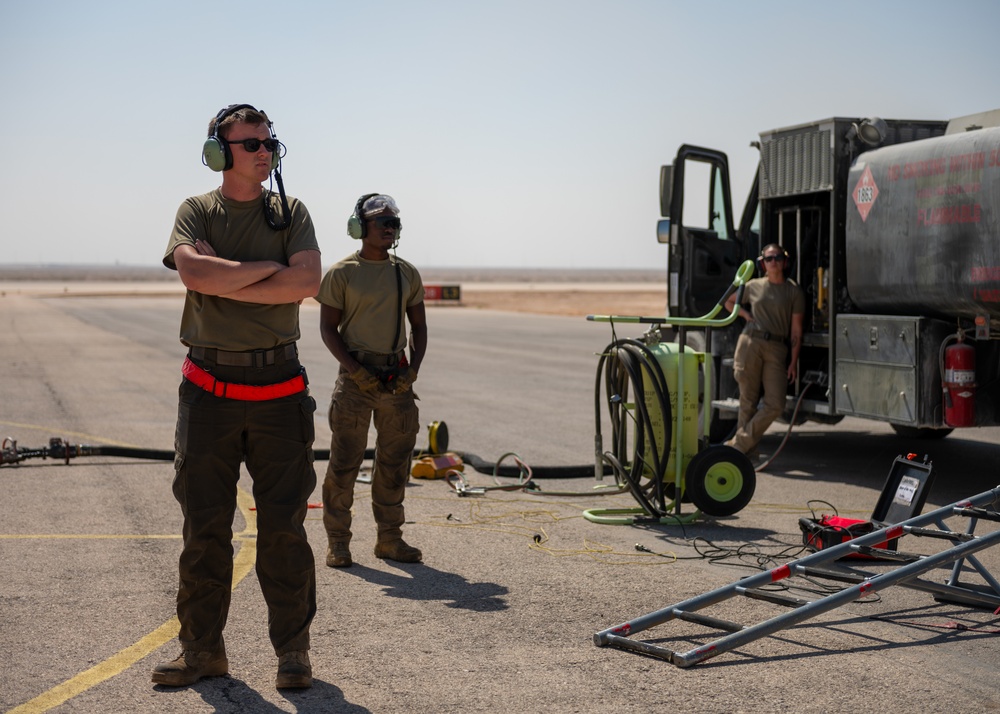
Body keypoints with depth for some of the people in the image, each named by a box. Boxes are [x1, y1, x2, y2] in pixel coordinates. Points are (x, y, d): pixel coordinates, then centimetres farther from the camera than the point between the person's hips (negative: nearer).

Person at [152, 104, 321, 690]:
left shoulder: (290, 213, 7)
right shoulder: (196, 212, 5)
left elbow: (308, 280, -12)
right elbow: (194, 272, -17)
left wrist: (226, 284, -12)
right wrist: (269, 268, -11)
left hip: (278, 390, 0)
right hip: (209, 390, 0)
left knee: (284, 526, 2)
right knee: (205, 526, 4)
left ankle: (293, 648, 12)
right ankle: (203, 649, 15)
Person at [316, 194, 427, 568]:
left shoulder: (407, 273, 10)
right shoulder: (342, 273, -2)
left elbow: (419, 325, 14)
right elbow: (328, 329, -3)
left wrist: (413, 369, -1)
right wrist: (356, 371, -13)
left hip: (398, 378, 4)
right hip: (356, 376, -4)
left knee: (395, 461, 7)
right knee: (344, 461, -3)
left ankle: (389, 538, 17)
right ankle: (337, 541, 6)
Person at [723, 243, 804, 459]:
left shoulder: (793, 292, 7)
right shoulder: (754, 286, 12)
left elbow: (796, 331, 6)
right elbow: (729, 302, 28)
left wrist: (793, 362, 0)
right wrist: (746, 315, 9)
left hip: (777, 349, 0)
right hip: (750, 343, 0)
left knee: (775, 405, -11)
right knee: (748, 401, 1)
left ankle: (738, 445, -1)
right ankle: (749, 450, 9)